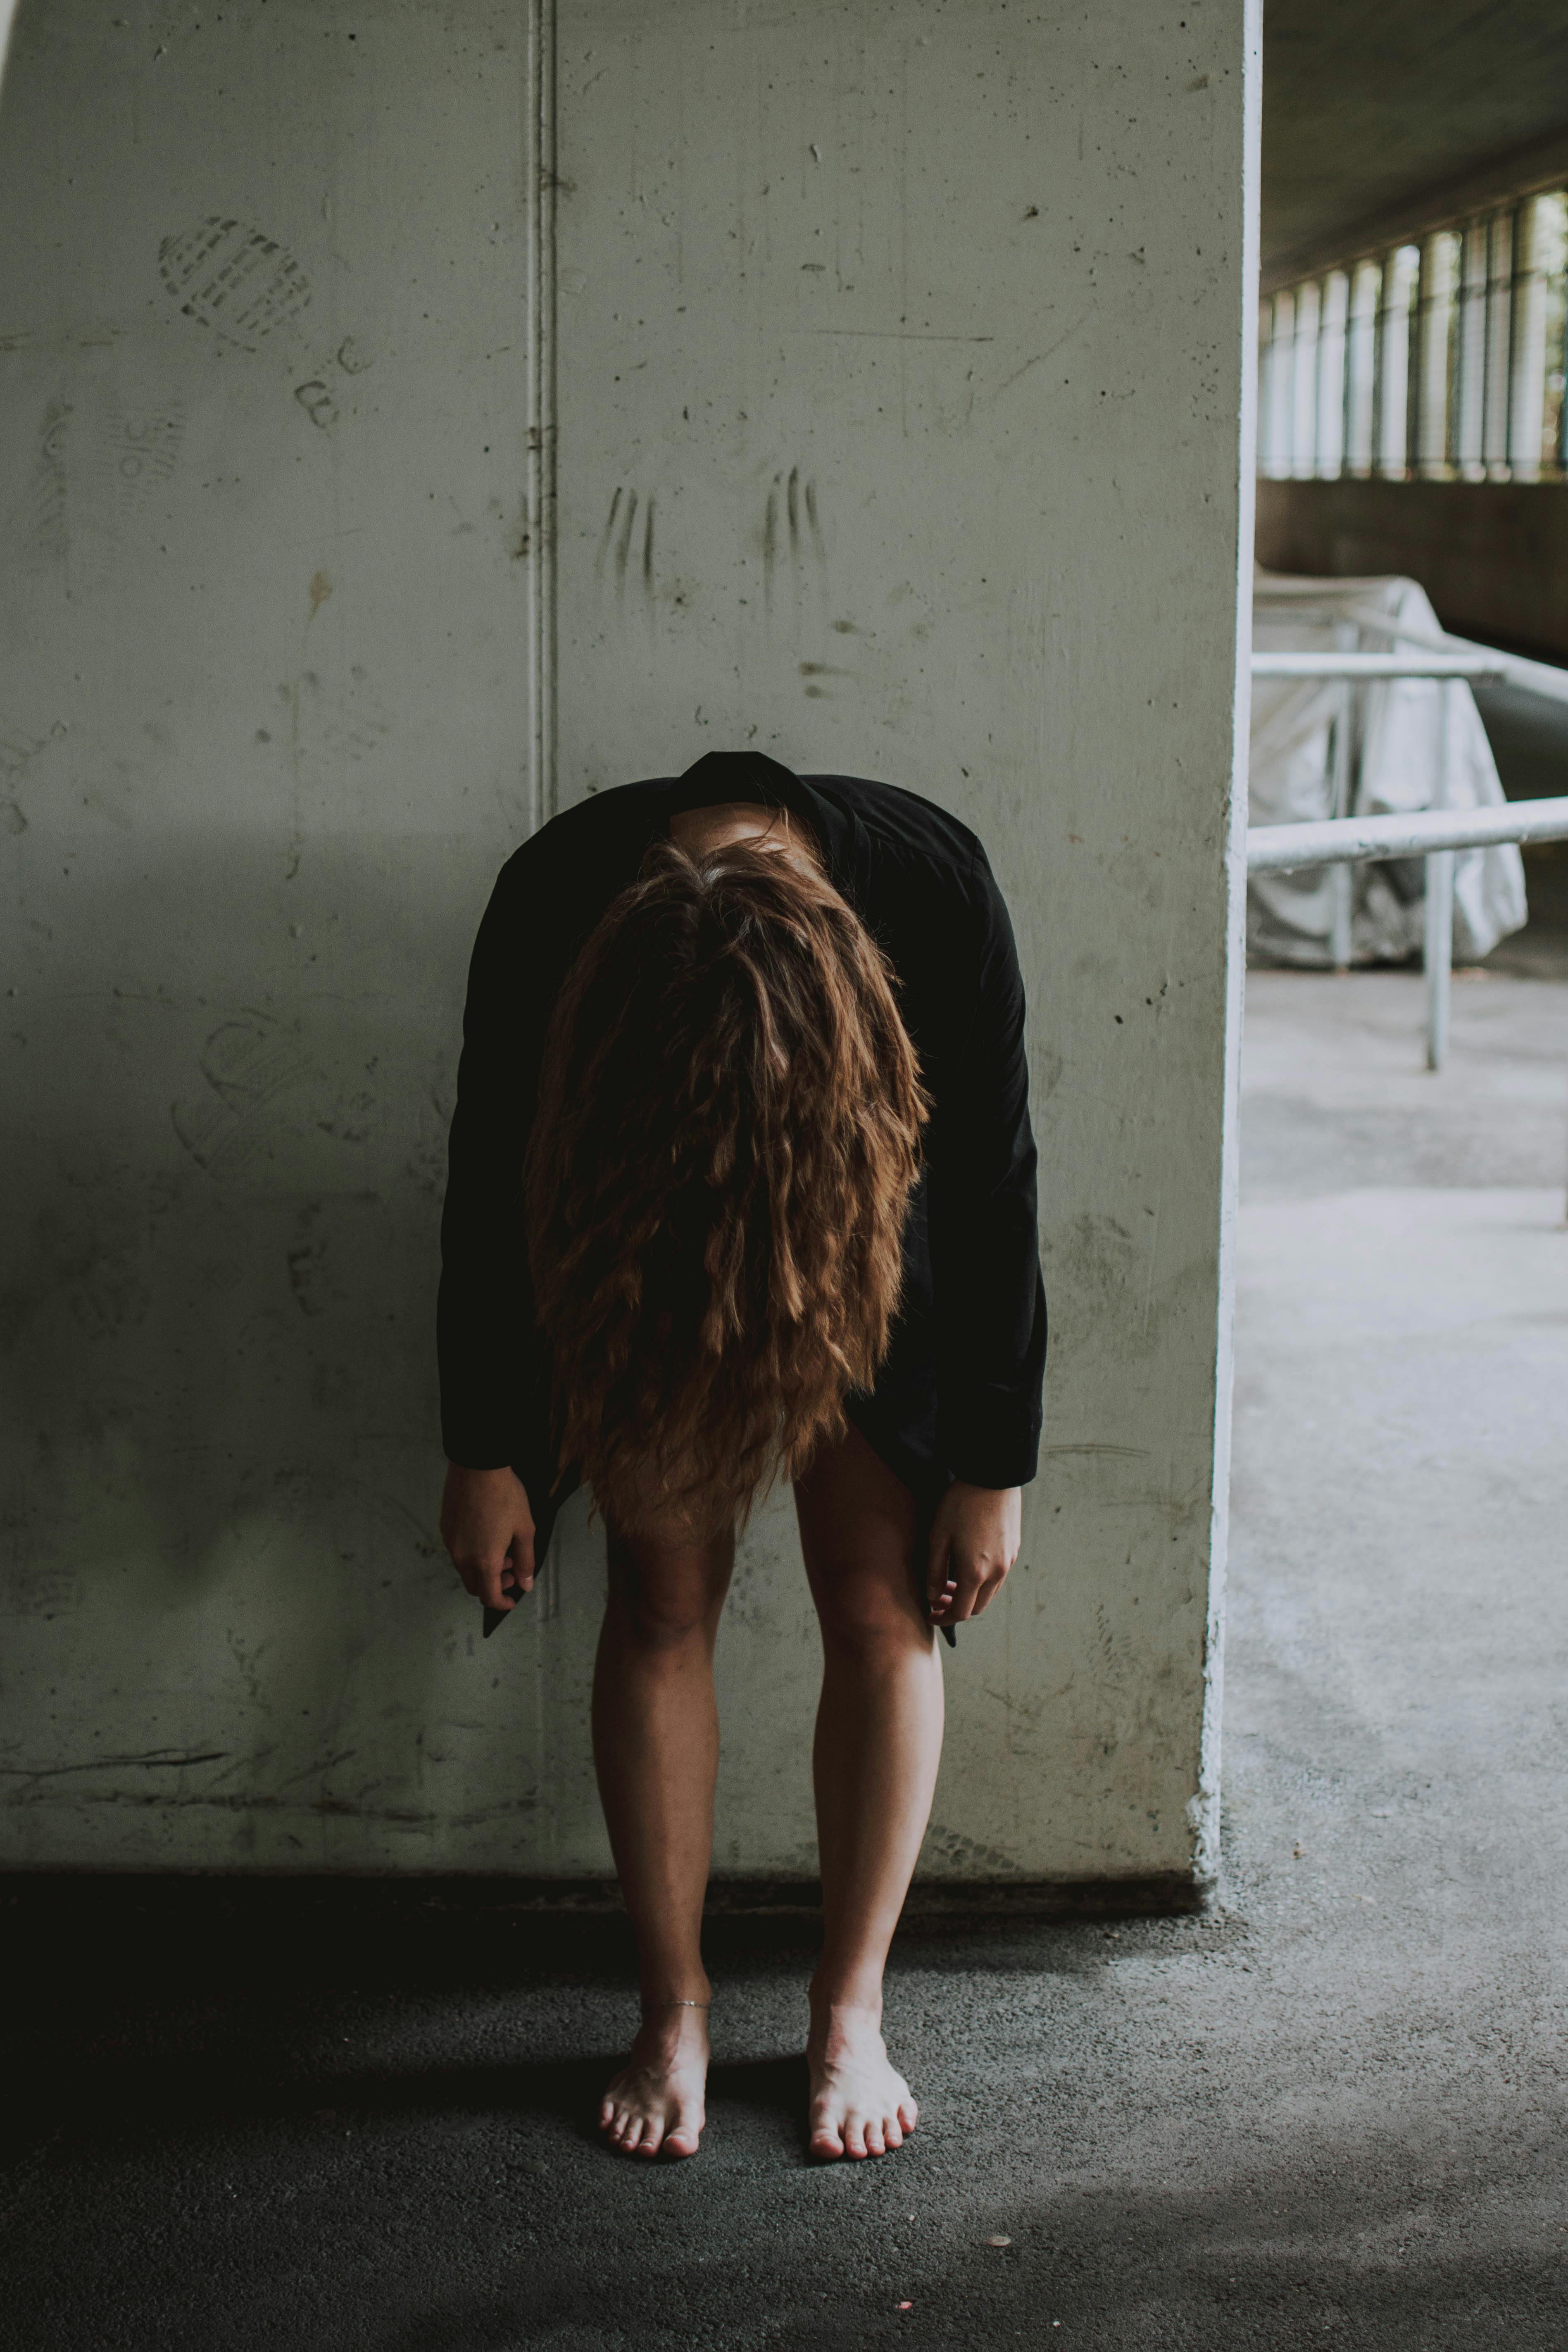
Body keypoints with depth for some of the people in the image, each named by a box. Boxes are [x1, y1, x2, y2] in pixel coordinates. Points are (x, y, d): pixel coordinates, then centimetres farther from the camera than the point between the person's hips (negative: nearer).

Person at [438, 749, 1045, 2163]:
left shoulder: (935, 891, -35)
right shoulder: (552, 907, -33)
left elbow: (996, 1186, -19)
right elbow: (491, 1188, -15)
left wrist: (991, 1471, -10)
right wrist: (485, 1457, -6)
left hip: (875, 1232, 0)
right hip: (639, 1228, 0)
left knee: (880, 1607, -4)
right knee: (663, 1598, -2)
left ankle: (852, 2014, 10)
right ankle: (675, 2010, 12)